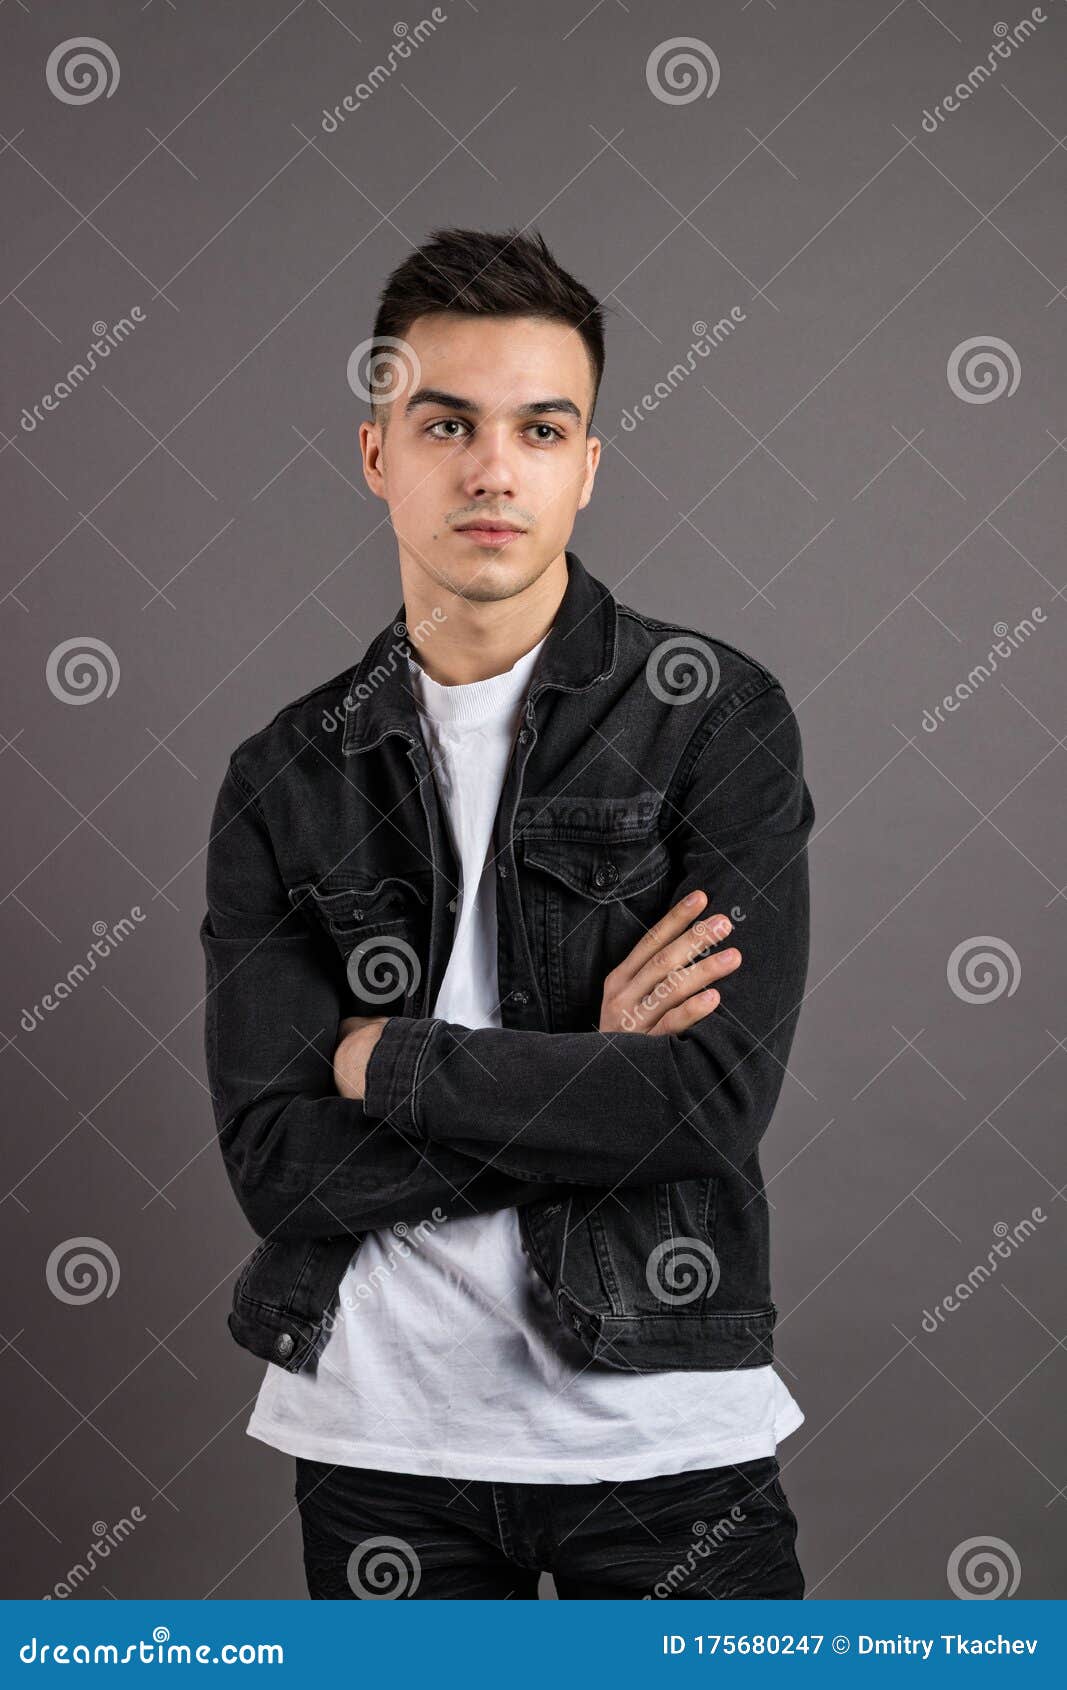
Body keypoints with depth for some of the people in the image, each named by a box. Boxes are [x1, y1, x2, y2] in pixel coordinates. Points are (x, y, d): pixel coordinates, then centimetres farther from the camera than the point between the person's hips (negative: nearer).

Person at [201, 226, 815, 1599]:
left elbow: (715, 1098, -16)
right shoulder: (285, 780, 2)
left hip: (658, 1427, -2)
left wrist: (388, 1058, -10)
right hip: (378, 1433, 2)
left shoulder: (711, 716, -6)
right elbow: (277, 1161, -7)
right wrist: (585, 1075, -14)